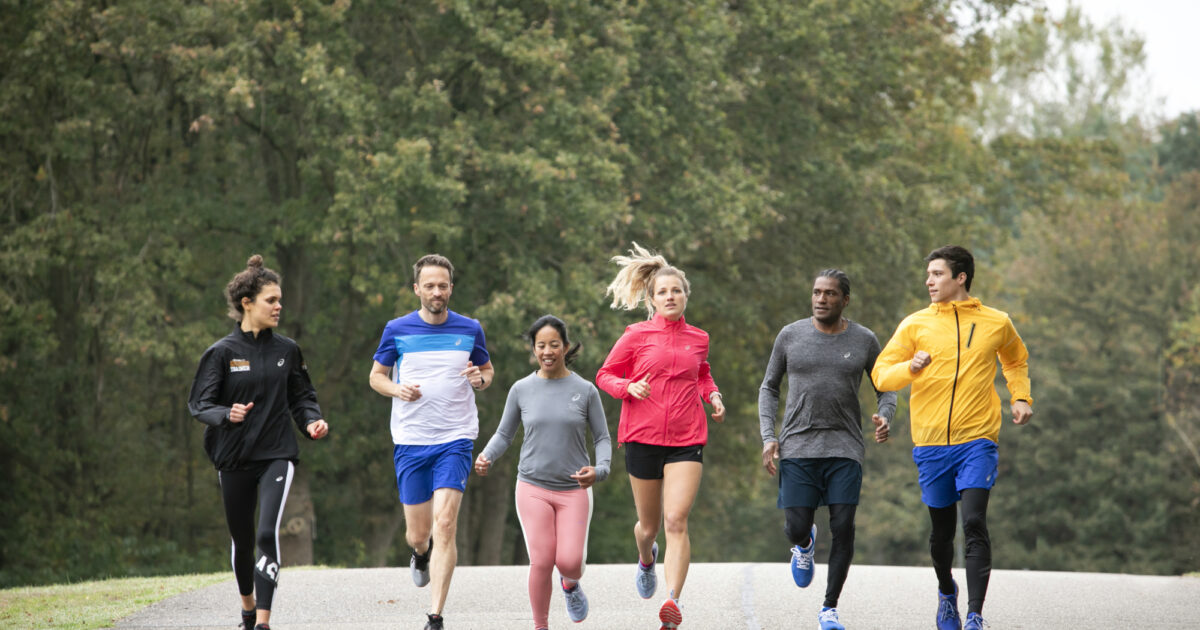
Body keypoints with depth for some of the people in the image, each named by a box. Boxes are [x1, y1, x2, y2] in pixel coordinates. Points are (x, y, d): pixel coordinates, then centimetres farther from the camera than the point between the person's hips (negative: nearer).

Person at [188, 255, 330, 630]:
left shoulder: (287, 351, 5)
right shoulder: (222, 353, -4)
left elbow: (301, 396, 14)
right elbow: (199, 404, -6)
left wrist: (313, 421, -6)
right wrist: (226, 414, -26)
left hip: (277, 455, 0)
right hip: (234, 458, 0)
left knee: (268, 533, -19)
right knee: (242, 540, 12)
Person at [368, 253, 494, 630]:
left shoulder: (470, 330, 3)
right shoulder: (397, 330, 1)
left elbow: (488, 370, 18)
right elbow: (376, 376, 11)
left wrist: (481, 379, -7)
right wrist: (397, 390, -11)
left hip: (455, 439, -1)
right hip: (409, 440, 1)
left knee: (444, 524, -16)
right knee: (418, 533, 7)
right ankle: (421, 553, 47)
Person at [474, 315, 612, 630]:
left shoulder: (585, 390, -2)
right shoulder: (522, 390, 1)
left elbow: (602, 438, 3)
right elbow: (504, 434, 9)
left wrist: (599, 470, -16)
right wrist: (486, 457, -12)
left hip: (574, 489, 0)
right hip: (533, 488, 0)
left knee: (569, 562, -10)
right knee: (541, 561, -9)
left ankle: (571, 583, 27)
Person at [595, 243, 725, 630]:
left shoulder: (698, 339, 8)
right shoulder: (637, 336, 0)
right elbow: (605, 376, 7)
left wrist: (713, 396, 8)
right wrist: (630, 387, -13)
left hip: (686, 441, 0)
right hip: (642, 437, 0)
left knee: (676, 521, -16)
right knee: (649, 524, 11)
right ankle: (646, 560, 48)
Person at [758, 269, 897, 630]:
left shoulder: (864, 341, 3)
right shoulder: (790, 336, 3)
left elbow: (885, 389, 13)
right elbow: (769, 388, 11)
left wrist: (884, 418, -10)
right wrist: (768, 437, -1)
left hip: (845, 449, 0)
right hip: (798, 448, 0)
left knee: (843, 527, -9)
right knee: (795, 529, -6)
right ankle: (805, 543, 34)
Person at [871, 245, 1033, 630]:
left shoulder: (996, 323, 6)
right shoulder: (915, 325, 3)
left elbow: (1016, 360, 27)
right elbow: (880, 375, 1)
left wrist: (1021, 397, 11)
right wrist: (911, 368, -19)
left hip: (978, 441, -1)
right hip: (931, 442, 1)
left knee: (975, 524, -17)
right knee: (942, 531, 10)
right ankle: (947, 593, 39)